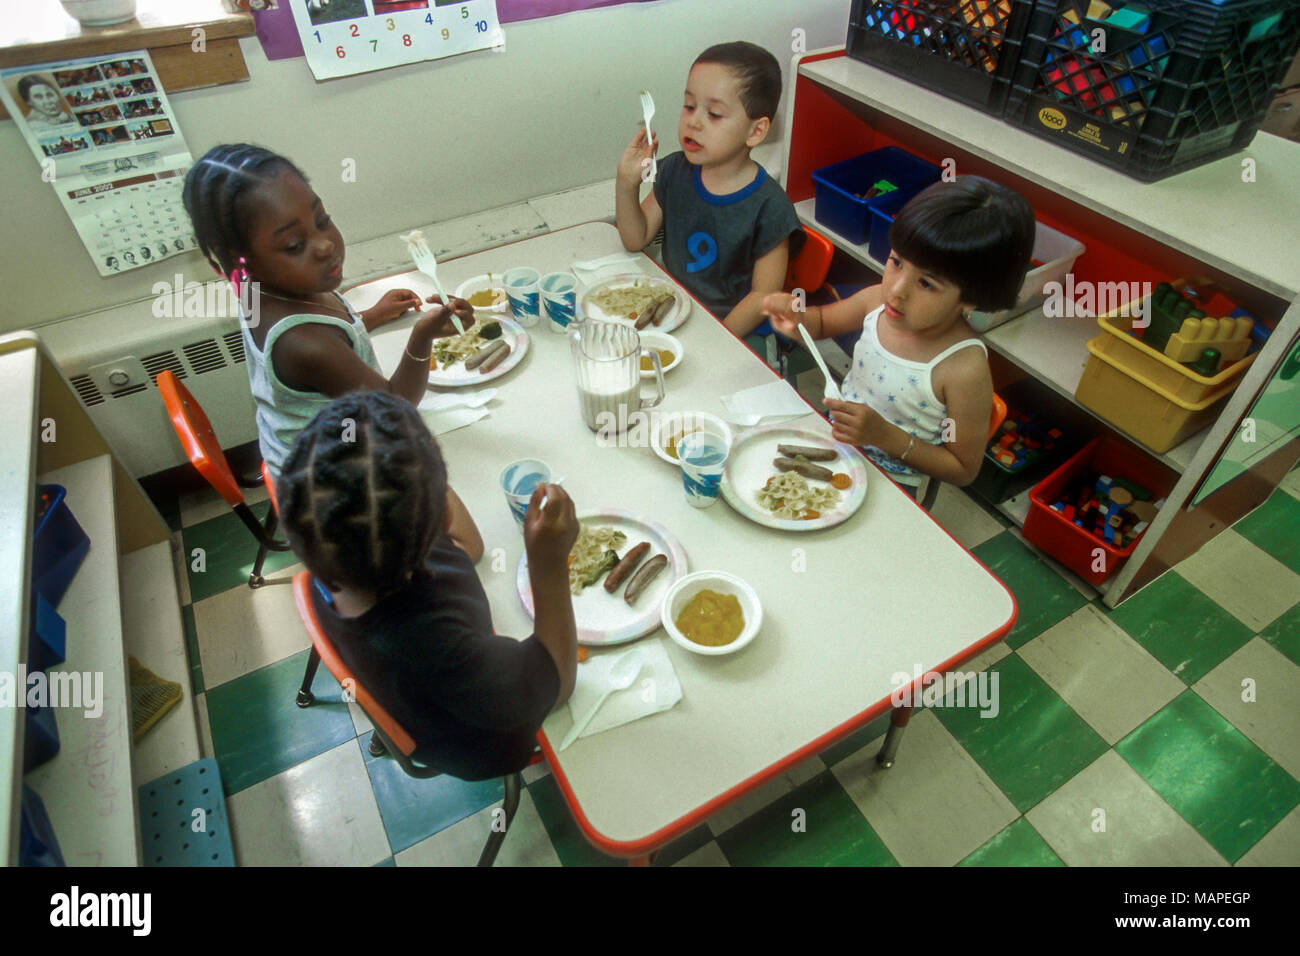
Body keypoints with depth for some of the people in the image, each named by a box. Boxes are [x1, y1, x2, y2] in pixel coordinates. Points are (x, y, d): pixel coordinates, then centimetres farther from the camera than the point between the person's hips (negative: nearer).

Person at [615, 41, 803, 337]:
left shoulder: (769, 207, -15)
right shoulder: (675, 171, 2)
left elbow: (764, 296, -13)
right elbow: (636, 240, 8)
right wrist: (627, 185, -9)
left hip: (736, 333, -5)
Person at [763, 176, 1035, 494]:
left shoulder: (965, 369, -26)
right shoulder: (877, 300, -12)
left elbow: (964, 470, -17)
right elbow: (822, 321, 10)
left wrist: (885, 435, -28)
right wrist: (796, 319, -15)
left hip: (889, 487, -3)